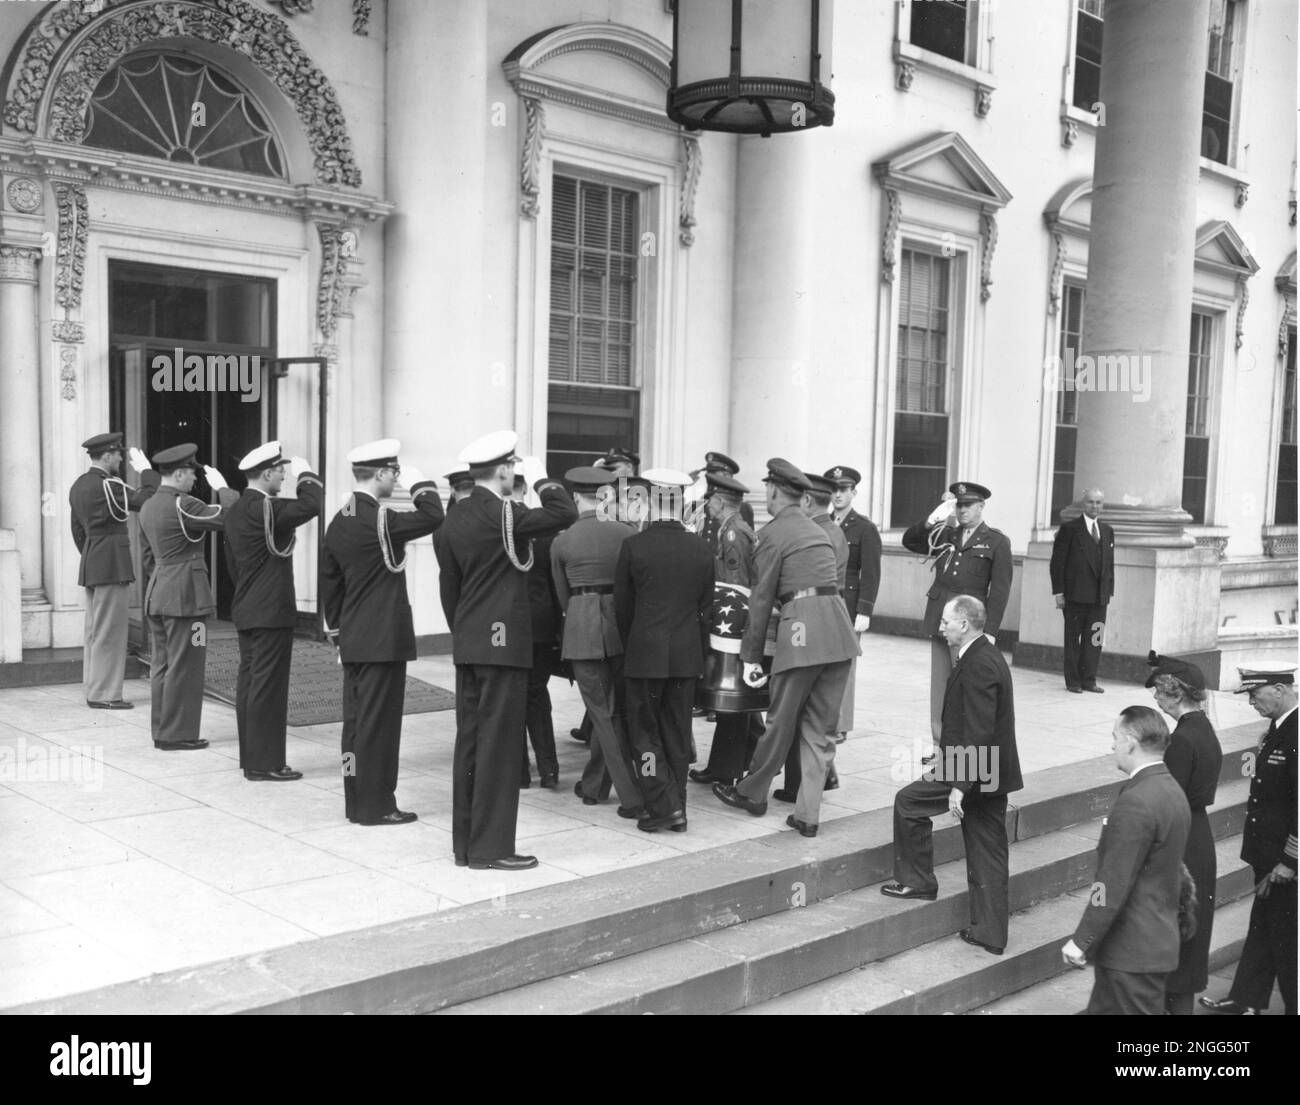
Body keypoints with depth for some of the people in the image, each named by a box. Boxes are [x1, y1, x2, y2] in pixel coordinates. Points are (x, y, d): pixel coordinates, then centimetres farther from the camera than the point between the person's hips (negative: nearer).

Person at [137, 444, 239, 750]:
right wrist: (221, 486, -5)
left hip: (157, 594, 9)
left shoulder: (149, 506, 12)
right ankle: (176, 735, 1)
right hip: (186, 595, -9)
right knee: (184, 666, -3)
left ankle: (162, 731, 18)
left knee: (161, 664, 12)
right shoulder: (182, 505, -16)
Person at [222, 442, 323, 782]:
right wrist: (305, 474, -10)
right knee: (268, 687, -5)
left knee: (250, 684, 14)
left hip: (246, 611, 10)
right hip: (272, 612, -10)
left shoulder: (236, 510, 14)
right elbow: (311, 505, -27)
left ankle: (251, 755, 22)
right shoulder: (263, 508, -17)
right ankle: (264, 764, -1)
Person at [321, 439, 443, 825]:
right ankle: (376, 805, 4)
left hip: (352, 639, 9)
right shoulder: (378, 519, -17)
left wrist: (337, 631, 22)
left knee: (356, 719, 12)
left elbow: (329, 581, 15)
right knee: (378, 721, -2)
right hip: (384, 639, -9)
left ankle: (356, 800, 20)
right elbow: (432, 516, -24)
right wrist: (420, 482, -7)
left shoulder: (339, 521, 10)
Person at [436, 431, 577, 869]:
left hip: (467, 646, 8)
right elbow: (565, 513, -20)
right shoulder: (503, 514, -15)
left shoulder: (455, 518, 10)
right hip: (503, 643, -8)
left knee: (469, 742, 12)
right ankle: (490, 847, 2)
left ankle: (465, 842, 20)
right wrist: (541, 479, -4)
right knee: (499, 745, -2)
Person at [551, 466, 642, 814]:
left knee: (604, 713, 4)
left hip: (581, 628, -1)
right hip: (622, 624, 1)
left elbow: (563, 595, 10)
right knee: (616, 708, 17)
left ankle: (632, 796, -1)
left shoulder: (561, 542, 0)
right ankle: (593, 785, 28)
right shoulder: (625, 533, -2)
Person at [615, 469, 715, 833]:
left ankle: (665, 806, -3)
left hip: (644, 653, -4)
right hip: (687, 654, 4)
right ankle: (675, 809, 20)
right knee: (678, 733, 13)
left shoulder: (633, 546, -9)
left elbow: (622, 607, -1)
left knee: (644, 731, 7)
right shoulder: (701, 549, 1)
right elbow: (706, 608, 7)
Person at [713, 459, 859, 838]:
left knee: (781, 720, 8)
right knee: (819, 727, 9)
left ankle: (752, 793, 25)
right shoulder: (818, 530, 22)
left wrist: (751, 656, 2)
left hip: (802, 623, -7)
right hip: (839, 626, 7)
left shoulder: (773, 533, -1)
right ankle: (807, 815, 10)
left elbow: (761, 598, -3)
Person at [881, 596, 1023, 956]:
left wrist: (960, 786, -25)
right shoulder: (986, 657, 13)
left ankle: (916, 881, 14)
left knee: (908, 802, 4)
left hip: (974, 772, -10)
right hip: (991, 775, 10)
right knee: (987, 855, 12)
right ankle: (991, 932, 19)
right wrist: (943, 761, 20)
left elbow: (978, 732, -25)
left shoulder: (978, 666, -20)